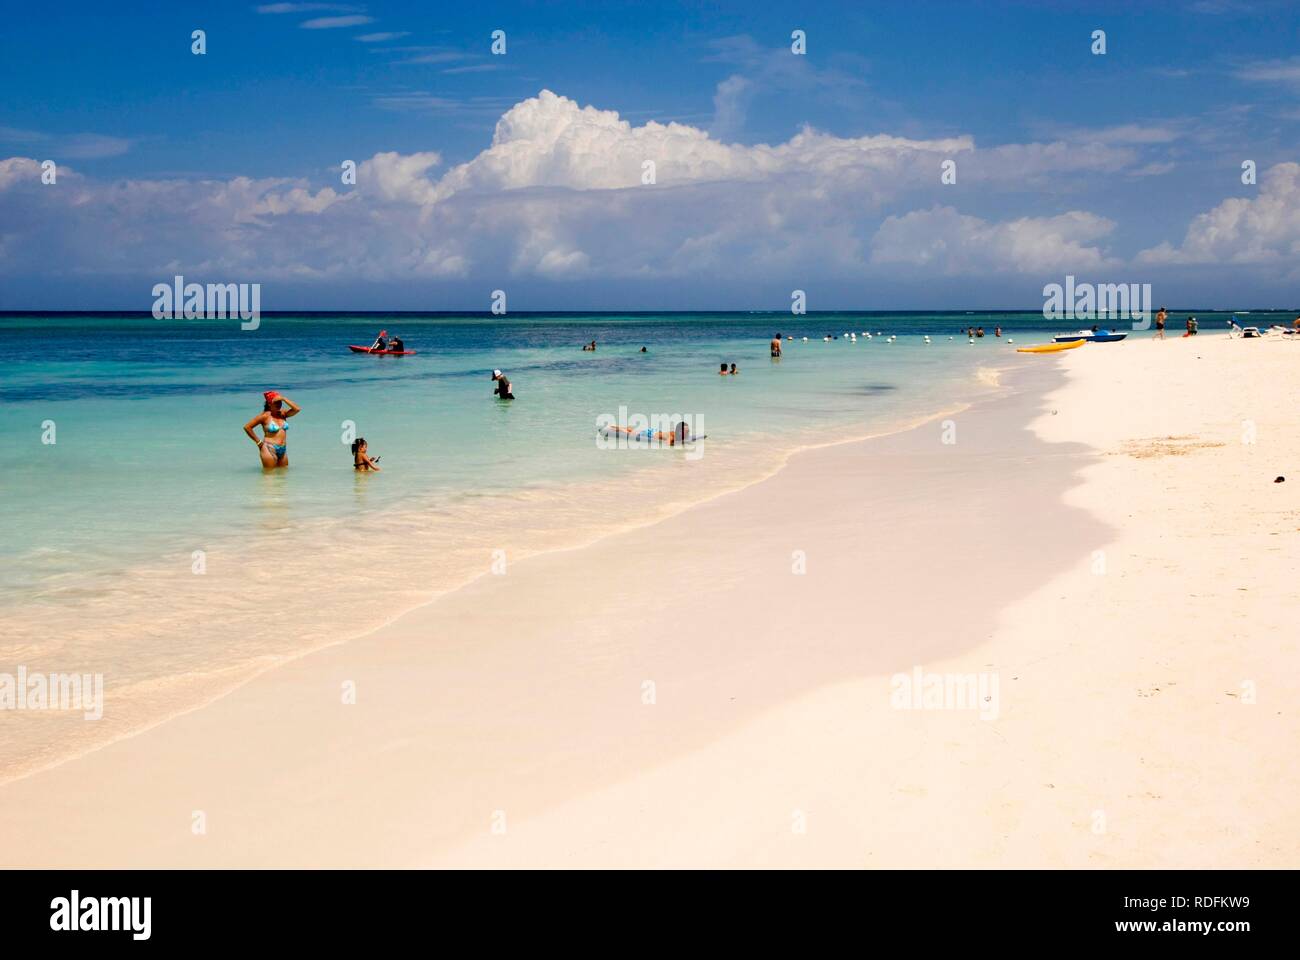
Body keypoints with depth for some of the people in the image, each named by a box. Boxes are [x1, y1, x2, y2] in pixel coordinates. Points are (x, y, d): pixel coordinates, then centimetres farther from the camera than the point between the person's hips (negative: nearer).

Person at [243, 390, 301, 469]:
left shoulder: (283, 414, 9)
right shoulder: (265, 416, -7)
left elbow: (297, 409, -5)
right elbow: (247, 427, -6)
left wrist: (284, 399, -9)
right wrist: (258, 442, -5)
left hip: (283, 451, 6)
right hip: (270, 450, -6)